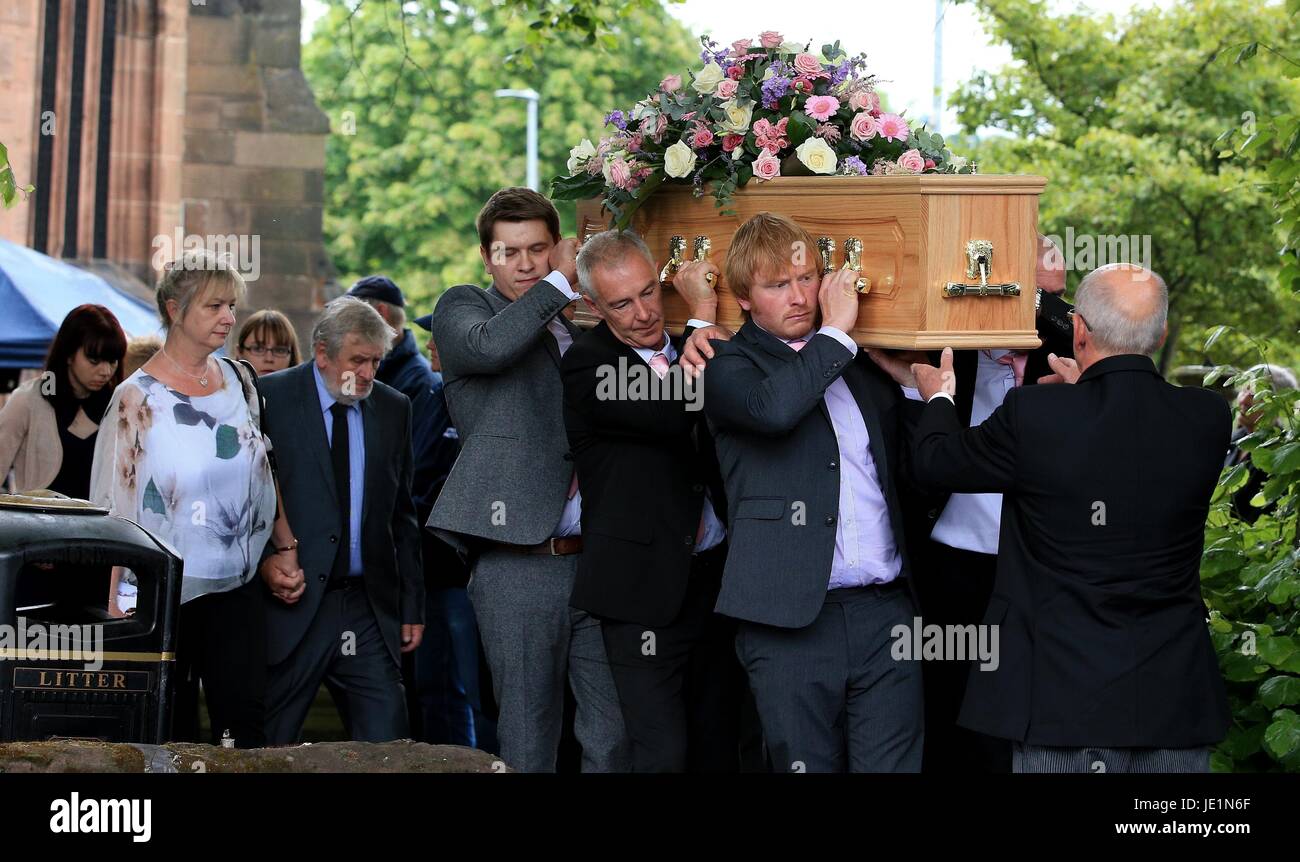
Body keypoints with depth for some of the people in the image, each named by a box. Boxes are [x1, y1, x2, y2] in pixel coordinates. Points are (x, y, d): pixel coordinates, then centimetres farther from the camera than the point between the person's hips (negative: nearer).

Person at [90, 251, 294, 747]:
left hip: (237, 584, 4)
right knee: (171, 730, 2)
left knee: (245, 717, -6)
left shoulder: (238, 380, 7)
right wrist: (114, 603, -11)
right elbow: (114, 502, -7)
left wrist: (285, 546, 11)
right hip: (165, 590, -4)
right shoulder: (139, 398, -7)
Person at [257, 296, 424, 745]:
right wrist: (264, 561, -16)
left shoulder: (393, 409, 10)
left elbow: (402, 515, 14)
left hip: (371, 608, 3)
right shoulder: (270, 398, -2)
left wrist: (412, 605, 12)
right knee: (266, 749, 2)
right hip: (292, 605, -3)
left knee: (387, 745, -3)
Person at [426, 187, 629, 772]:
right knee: (528, 743, 1)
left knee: (614, 734, 2)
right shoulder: (462, 308, 4)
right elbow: (489, 345, -19)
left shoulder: (582, 329, 18)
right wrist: (561, 280, -10)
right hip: (519, 567, -4)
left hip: (597, 562, 4)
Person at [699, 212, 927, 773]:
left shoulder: (863, 363, 17)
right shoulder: (728, 366, 1)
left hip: (884, 614, 4)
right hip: (794, 621, -4)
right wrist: (836, 331, -11)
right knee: (808, 766, 2)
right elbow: (773, 407, -23)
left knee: (892, 767, 0)